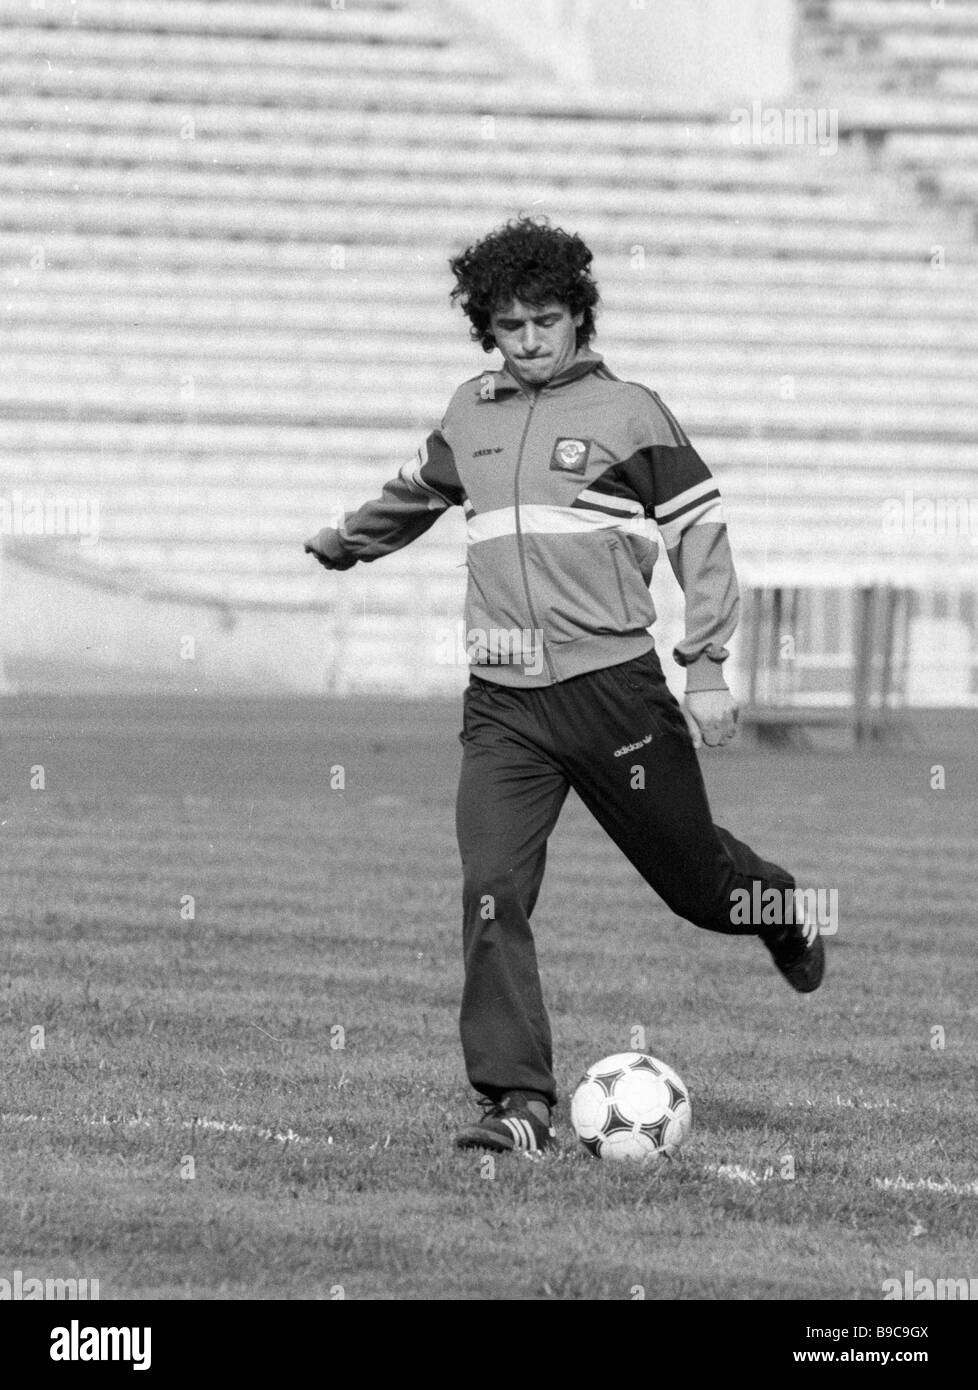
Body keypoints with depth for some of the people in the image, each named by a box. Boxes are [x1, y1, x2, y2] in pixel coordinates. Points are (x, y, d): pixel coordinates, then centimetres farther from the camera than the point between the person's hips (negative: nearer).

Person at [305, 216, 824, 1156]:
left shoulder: (628, 412, -1)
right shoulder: (472, 413, 12)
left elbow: (700, 531, 1)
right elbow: (418, 491, 33)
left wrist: (707, 664, -7)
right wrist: (345, 544, 48)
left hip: (612, 684, -3)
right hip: (501, 702, 3)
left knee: (691, 875, 8)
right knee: (490, 892, -13)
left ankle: (781, 913, 44)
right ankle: (517, 1103, -11)